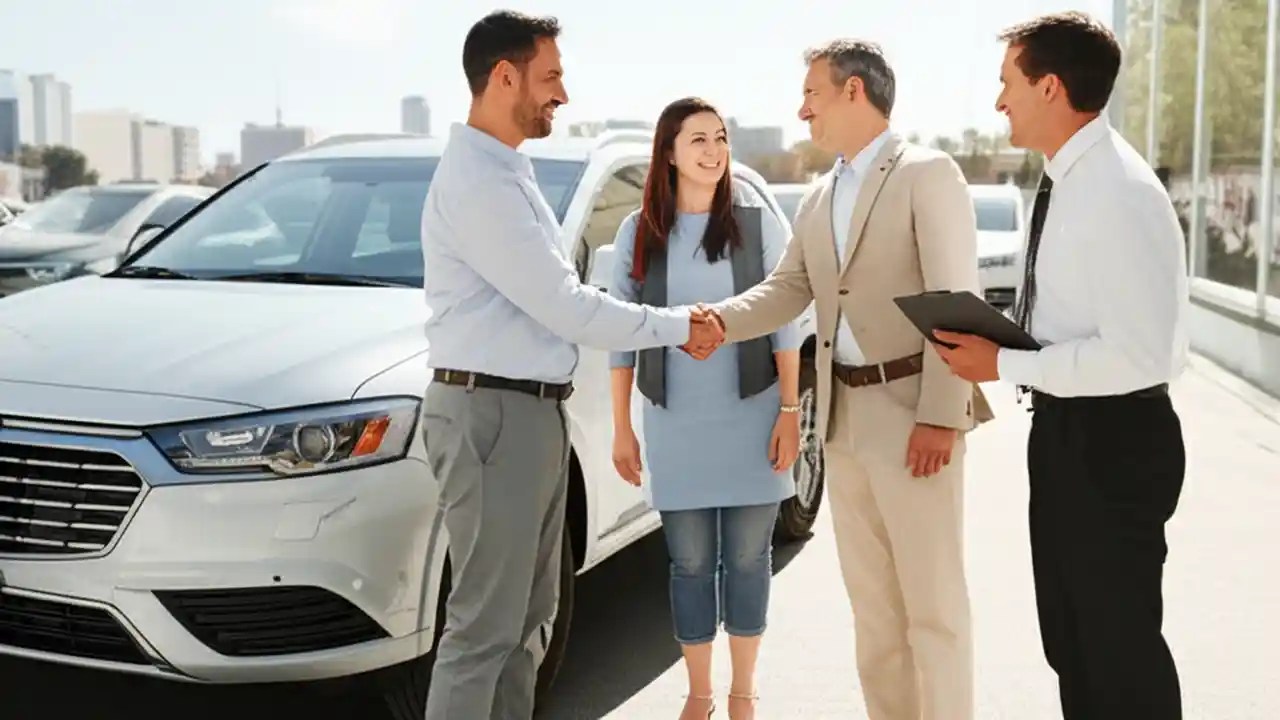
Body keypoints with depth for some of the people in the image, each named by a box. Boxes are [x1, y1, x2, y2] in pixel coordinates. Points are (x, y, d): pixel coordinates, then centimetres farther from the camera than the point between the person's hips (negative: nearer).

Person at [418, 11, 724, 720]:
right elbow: (568, 309, -19)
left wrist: (672, 323, 10)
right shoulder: (477, 182, -18)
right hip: (492, 413, -10)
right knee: (485, 625, -5)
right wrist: (676, 327, -7)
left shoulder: (509, 173, 15)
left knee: (525, 613, 18)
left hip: (533, 411, 10)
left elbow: (555, 298, 17)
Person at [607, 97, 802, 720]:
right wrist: (621, 429, 2)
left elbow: (785, 324, 1)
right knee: (690, 563, 8)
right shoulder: (638, 233, 2)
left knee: (747, 558, 7)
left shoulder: (759, 222, 0)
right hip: (676, 423, 1)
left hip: (751, 416, 0)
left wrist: (789, 410, -5)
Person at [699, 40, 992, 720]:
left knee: (931, 600, 0)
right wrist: (721, 319, -8)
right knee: (871, 599, 15)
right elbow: (786, 289, 12)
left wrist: (941, 416, -19)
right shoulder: (819, 198, 17)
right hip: (843, 415, 7)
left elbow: (955, 300, -13)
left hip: (910, 411, -7)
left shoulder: (928, 173, -6)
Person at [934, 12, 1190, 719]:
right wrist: (992, 336, 3)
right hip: (1060, 428, 10)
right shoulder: (1065, 180, 8)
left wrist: (1004, 365, -21)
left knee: (1120, 640, 5)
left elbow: (1139, 355, -27)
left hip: (1113, 440, -10)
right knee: (1068, 638, 22)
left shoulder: (1120, 194, -22)